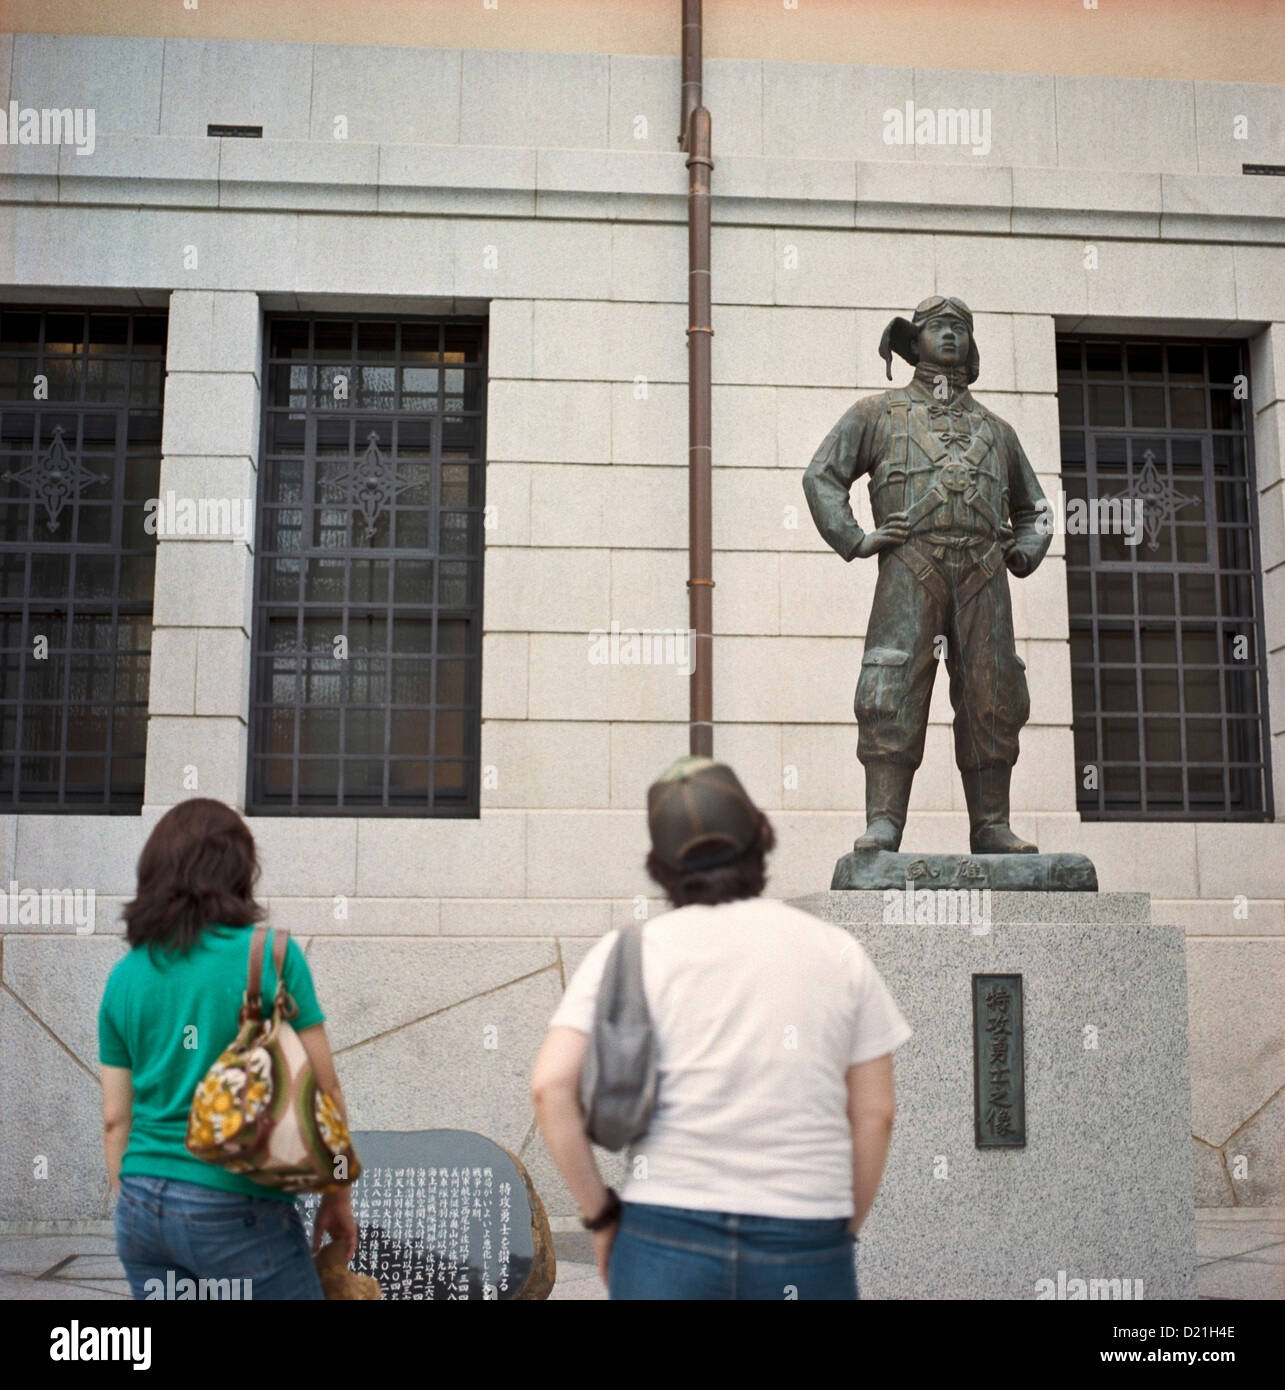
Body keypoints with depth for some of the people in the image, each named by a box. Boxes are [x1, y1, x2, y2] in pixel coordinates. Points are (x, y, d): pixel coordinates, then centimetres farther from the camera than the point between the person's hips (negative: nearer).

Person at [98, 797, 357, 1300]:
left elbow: (114, 1120, 8)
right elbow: (322, 1088, -6)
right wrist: (338, 1196, 5)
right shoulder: (271, 956, -9)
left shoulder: (125, 977, 5)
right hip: (235, 1211, -5)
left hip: (143, 1207, 5)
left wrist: (133, 1211, 18)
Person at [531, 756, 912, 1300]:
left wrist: (600, 1214, 3)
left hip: (666, 1234, 0)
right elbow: (875, 1114, 6)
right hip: (806, 1246, 1)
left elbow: (551, 1086, -6)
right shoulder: (837, 953, 7)